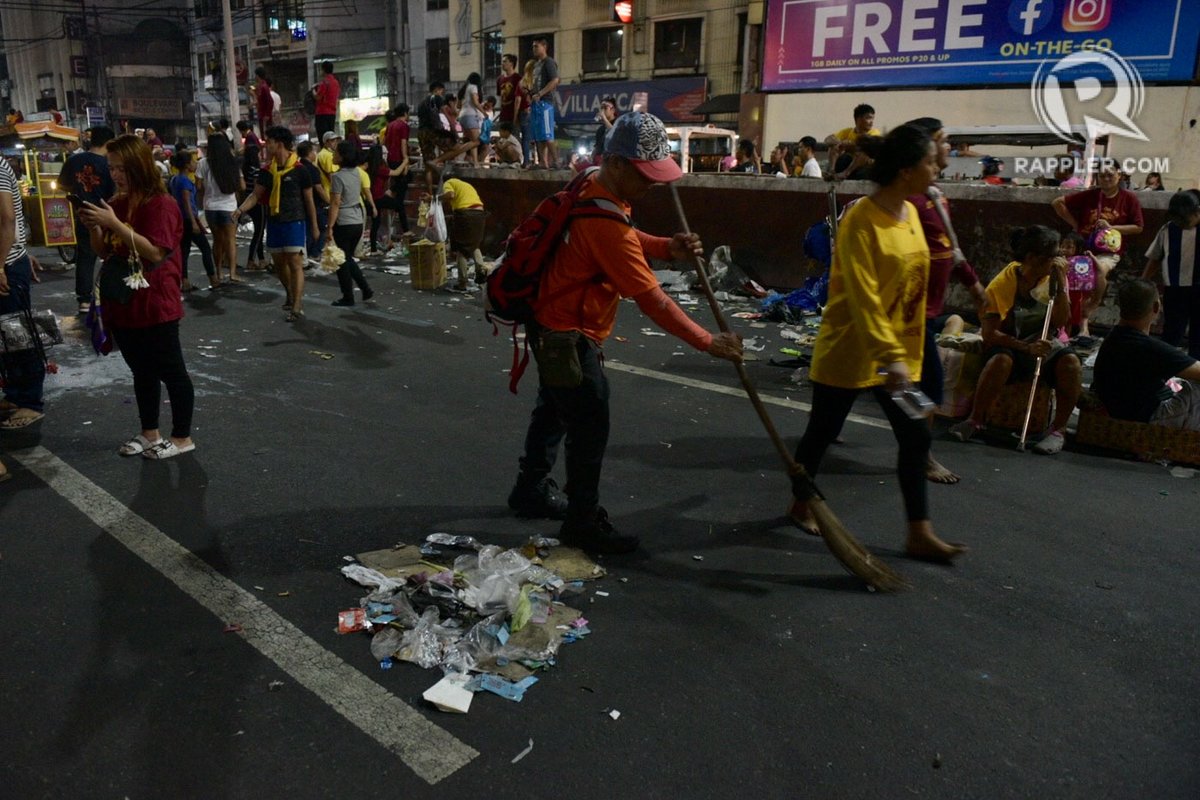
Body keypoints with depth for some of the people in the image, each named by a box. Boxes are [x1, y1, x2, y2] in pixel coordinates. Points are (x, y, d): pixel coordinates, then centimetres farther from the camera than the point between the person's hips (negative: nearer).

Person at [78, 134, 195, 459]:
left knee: (170, 371, 2)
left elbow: (156, 252, -23)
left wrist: (115, 224, -24)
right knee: (142, 371, 17)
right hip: (123, 304, 8)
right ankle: (150, 433, 28)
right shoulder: (116, 204, 10)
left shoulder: (160, 204, -13)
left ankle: (182, 437, 13)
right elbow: (104, 252, 15)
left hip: (155, 306, -8)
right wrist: (93, 226, -4)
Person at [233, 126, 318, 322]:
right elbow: (256, 195, 9)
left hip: (294, 222, -6)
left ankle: (297, 307, -8)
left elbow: (309, 200, -3)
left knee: (295, 264, -9)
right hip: (274, 222, 6)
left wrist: (314, 226, -1)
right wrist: (240, 209, -8)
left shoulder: (299, 169, -9)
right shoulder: (268, 170, 6)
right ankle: (291, 295, 36)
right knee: (279, 264, 14)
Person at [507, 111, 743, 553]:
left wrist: (667, 247, -6)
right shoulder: (605, 221, -30)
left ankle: (532, 490, 41)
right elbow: (650, 299, -29)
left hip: (553, 325, 11)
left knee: (555, 408, 23)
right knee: (590, 427, -1)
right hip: (567, 334, -11)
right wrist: (707, 341, -23)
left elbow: (625, 239, 15)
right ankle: (584, 521, 13)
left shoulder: (593, 188, -1)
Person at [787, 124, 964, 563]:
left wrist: (902, 353, 16)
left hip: (898, 351, 8)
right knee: (822, 432, 9)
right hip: (849, 350, -8)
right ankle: (800, 505, 32)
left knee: (915, 436, 4)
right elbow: (863, 299, -25)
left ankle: (919, 533, 12)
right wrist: (889, 356, -30)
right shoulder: (861, 221, -20)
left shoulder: (911, 213, 6)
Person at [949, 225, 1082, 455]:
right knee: (1001, 360, -38)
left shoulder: (1052, 277, -1)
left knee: (1070, 362, -30)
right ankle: (975, 421, -21)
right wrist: (1026, 348, -29)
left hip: (1043, 345, 3)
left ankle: (1057, 430, -19)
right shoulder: (1003, 283, -12)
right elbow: (989, 334, -17)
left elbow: (1060, 322, -10)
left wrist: (1060, 283, -17)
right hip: (1010, 345, -3)